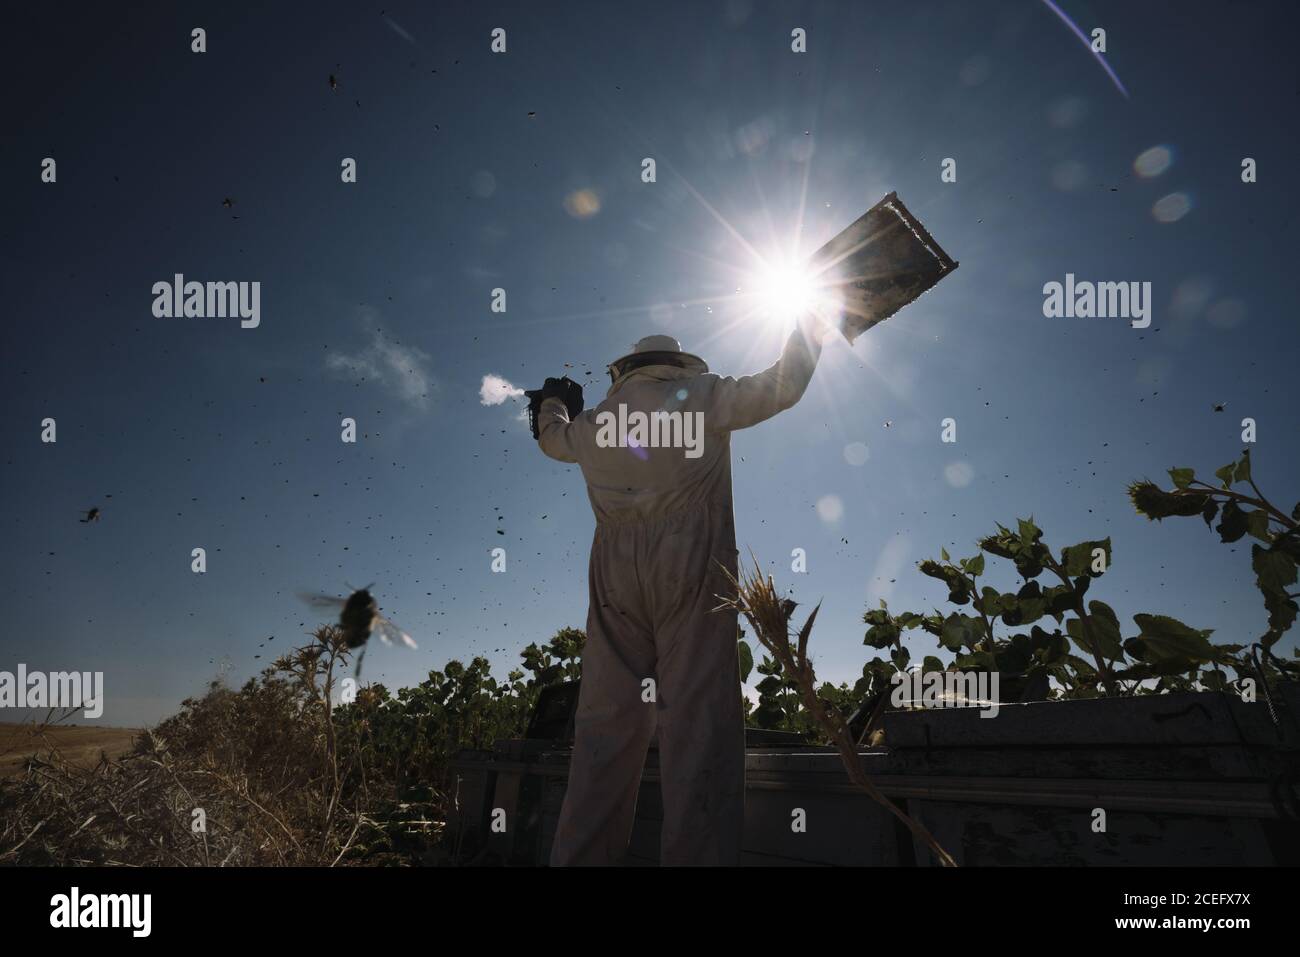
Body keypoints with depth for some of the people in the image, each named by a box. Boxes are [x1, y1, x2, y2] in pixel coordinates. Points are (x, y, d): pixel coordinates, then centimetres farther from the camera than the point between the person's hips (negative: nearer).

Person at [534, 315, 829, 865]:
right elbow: (783, 386, 7)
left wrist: (551, 405, 63)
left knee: (608, 721, 5)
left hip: (617, 578, 4)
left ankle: (581, 856, 5)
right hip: (691, 572, -4)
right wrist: (808, 330, 26)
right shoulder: (701, 395, 8)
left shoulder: (596, 419, 20)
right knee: (698, 720, -7)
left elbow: (553, 437, 40)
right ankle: (695, 855, -13)